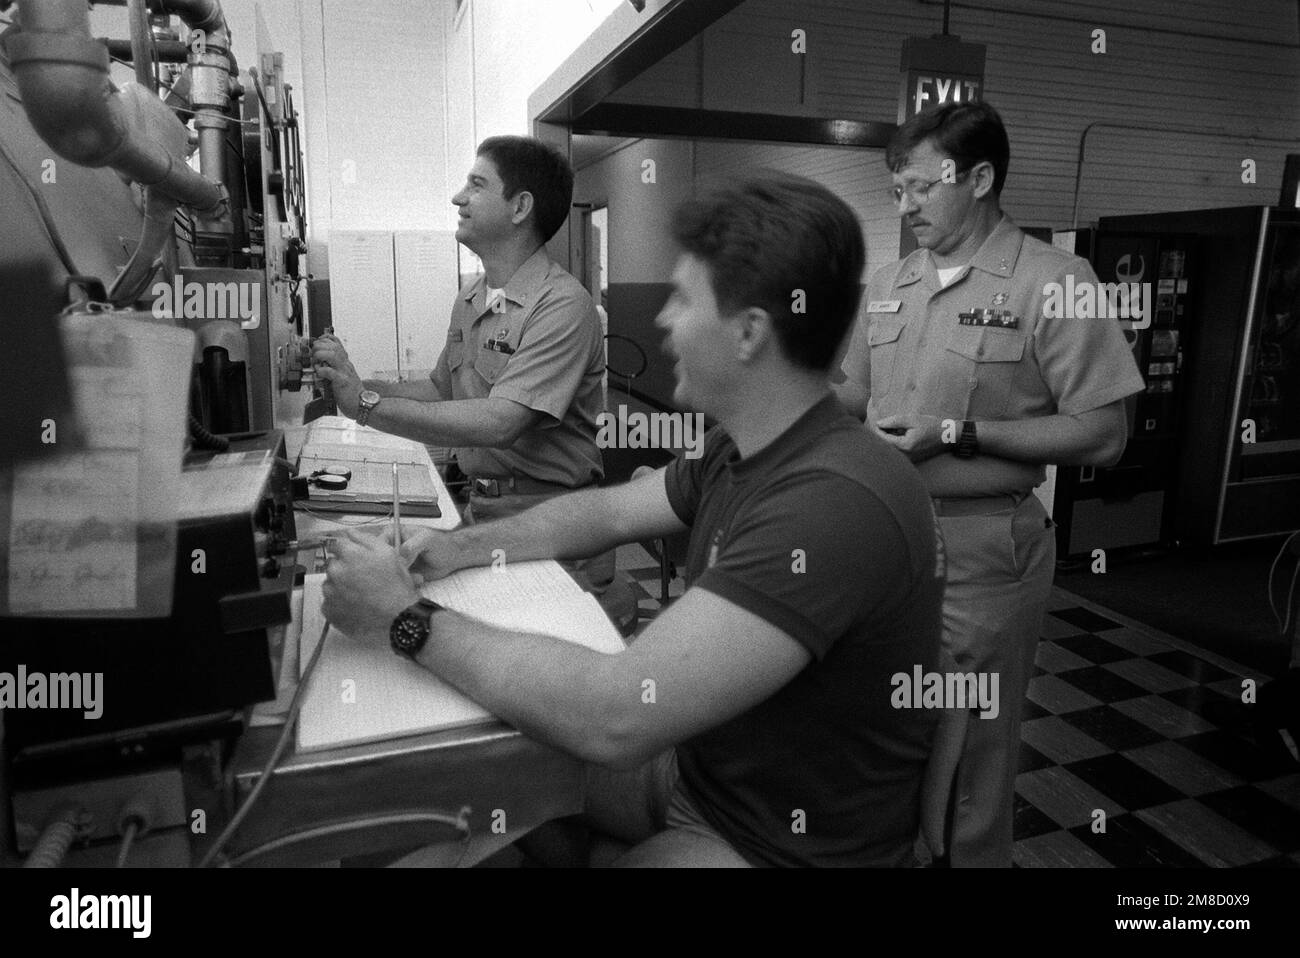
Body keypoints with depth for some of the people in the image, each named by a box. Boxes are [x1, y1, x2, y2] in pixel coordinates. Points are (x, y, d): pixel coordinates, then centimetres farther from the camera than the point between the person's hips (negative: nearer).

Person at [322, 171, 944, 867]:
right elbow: (611, 511, 12)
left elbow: (614, 719, -38)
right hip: (694, 767, 7)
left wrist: (406, 619, -25)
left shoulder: (835, 502, -34)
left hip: (778, 841, -7)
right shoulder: (739, 451, -2)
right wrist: (462, 548, -2)